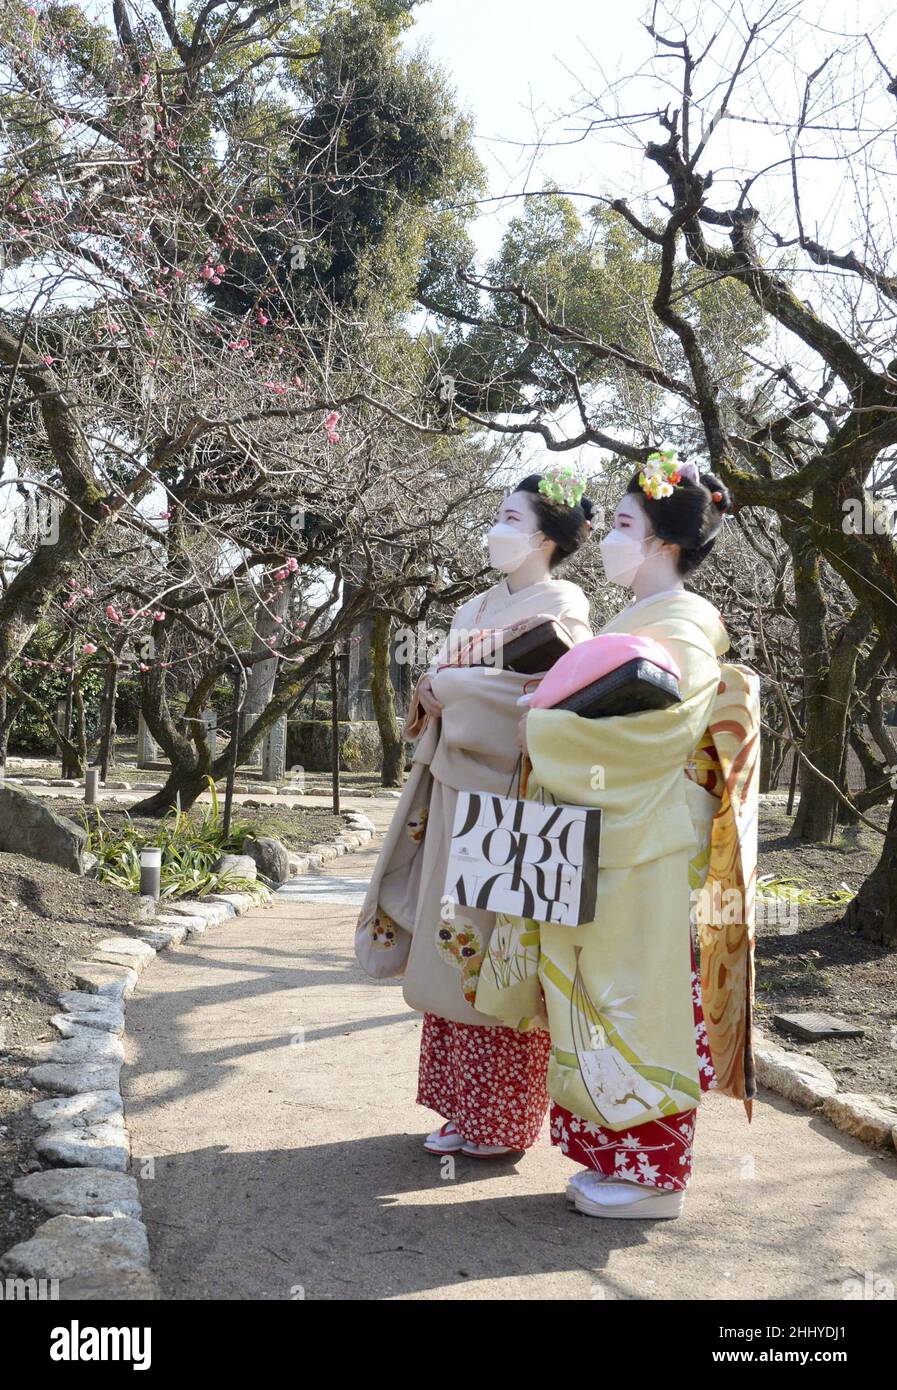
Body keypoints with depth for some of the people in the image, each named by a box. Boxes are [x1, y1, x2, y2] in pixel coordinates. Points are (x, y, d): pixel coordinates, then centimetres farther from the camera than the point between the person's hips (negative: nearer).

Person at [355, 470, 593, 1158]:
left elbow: (546, 689, -17)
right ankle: (466, 1110, 19)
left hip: (512, 797, -7)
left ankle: (502, 1121, 9)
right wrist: (433, 690, -5)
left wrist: (450, 685, -11)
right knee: (457, 951, 8)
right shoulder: (477, 607, 20)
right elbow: (439, 685, 18)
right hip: (457, 789, 7)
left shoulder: (561, 604, -3)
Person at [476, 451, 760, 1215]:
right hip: (607, 843, 9)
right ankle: (618, 1158, 24)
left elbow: (650, 726, -22)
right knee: (605, 1002, 12)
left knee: (643, 1006, -1)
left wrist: (544, 729, -15)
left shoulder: (684, 628, -11)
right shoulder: (631, 623, 18)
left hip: (651, 852, -9)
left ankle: (654, 1176, 11)